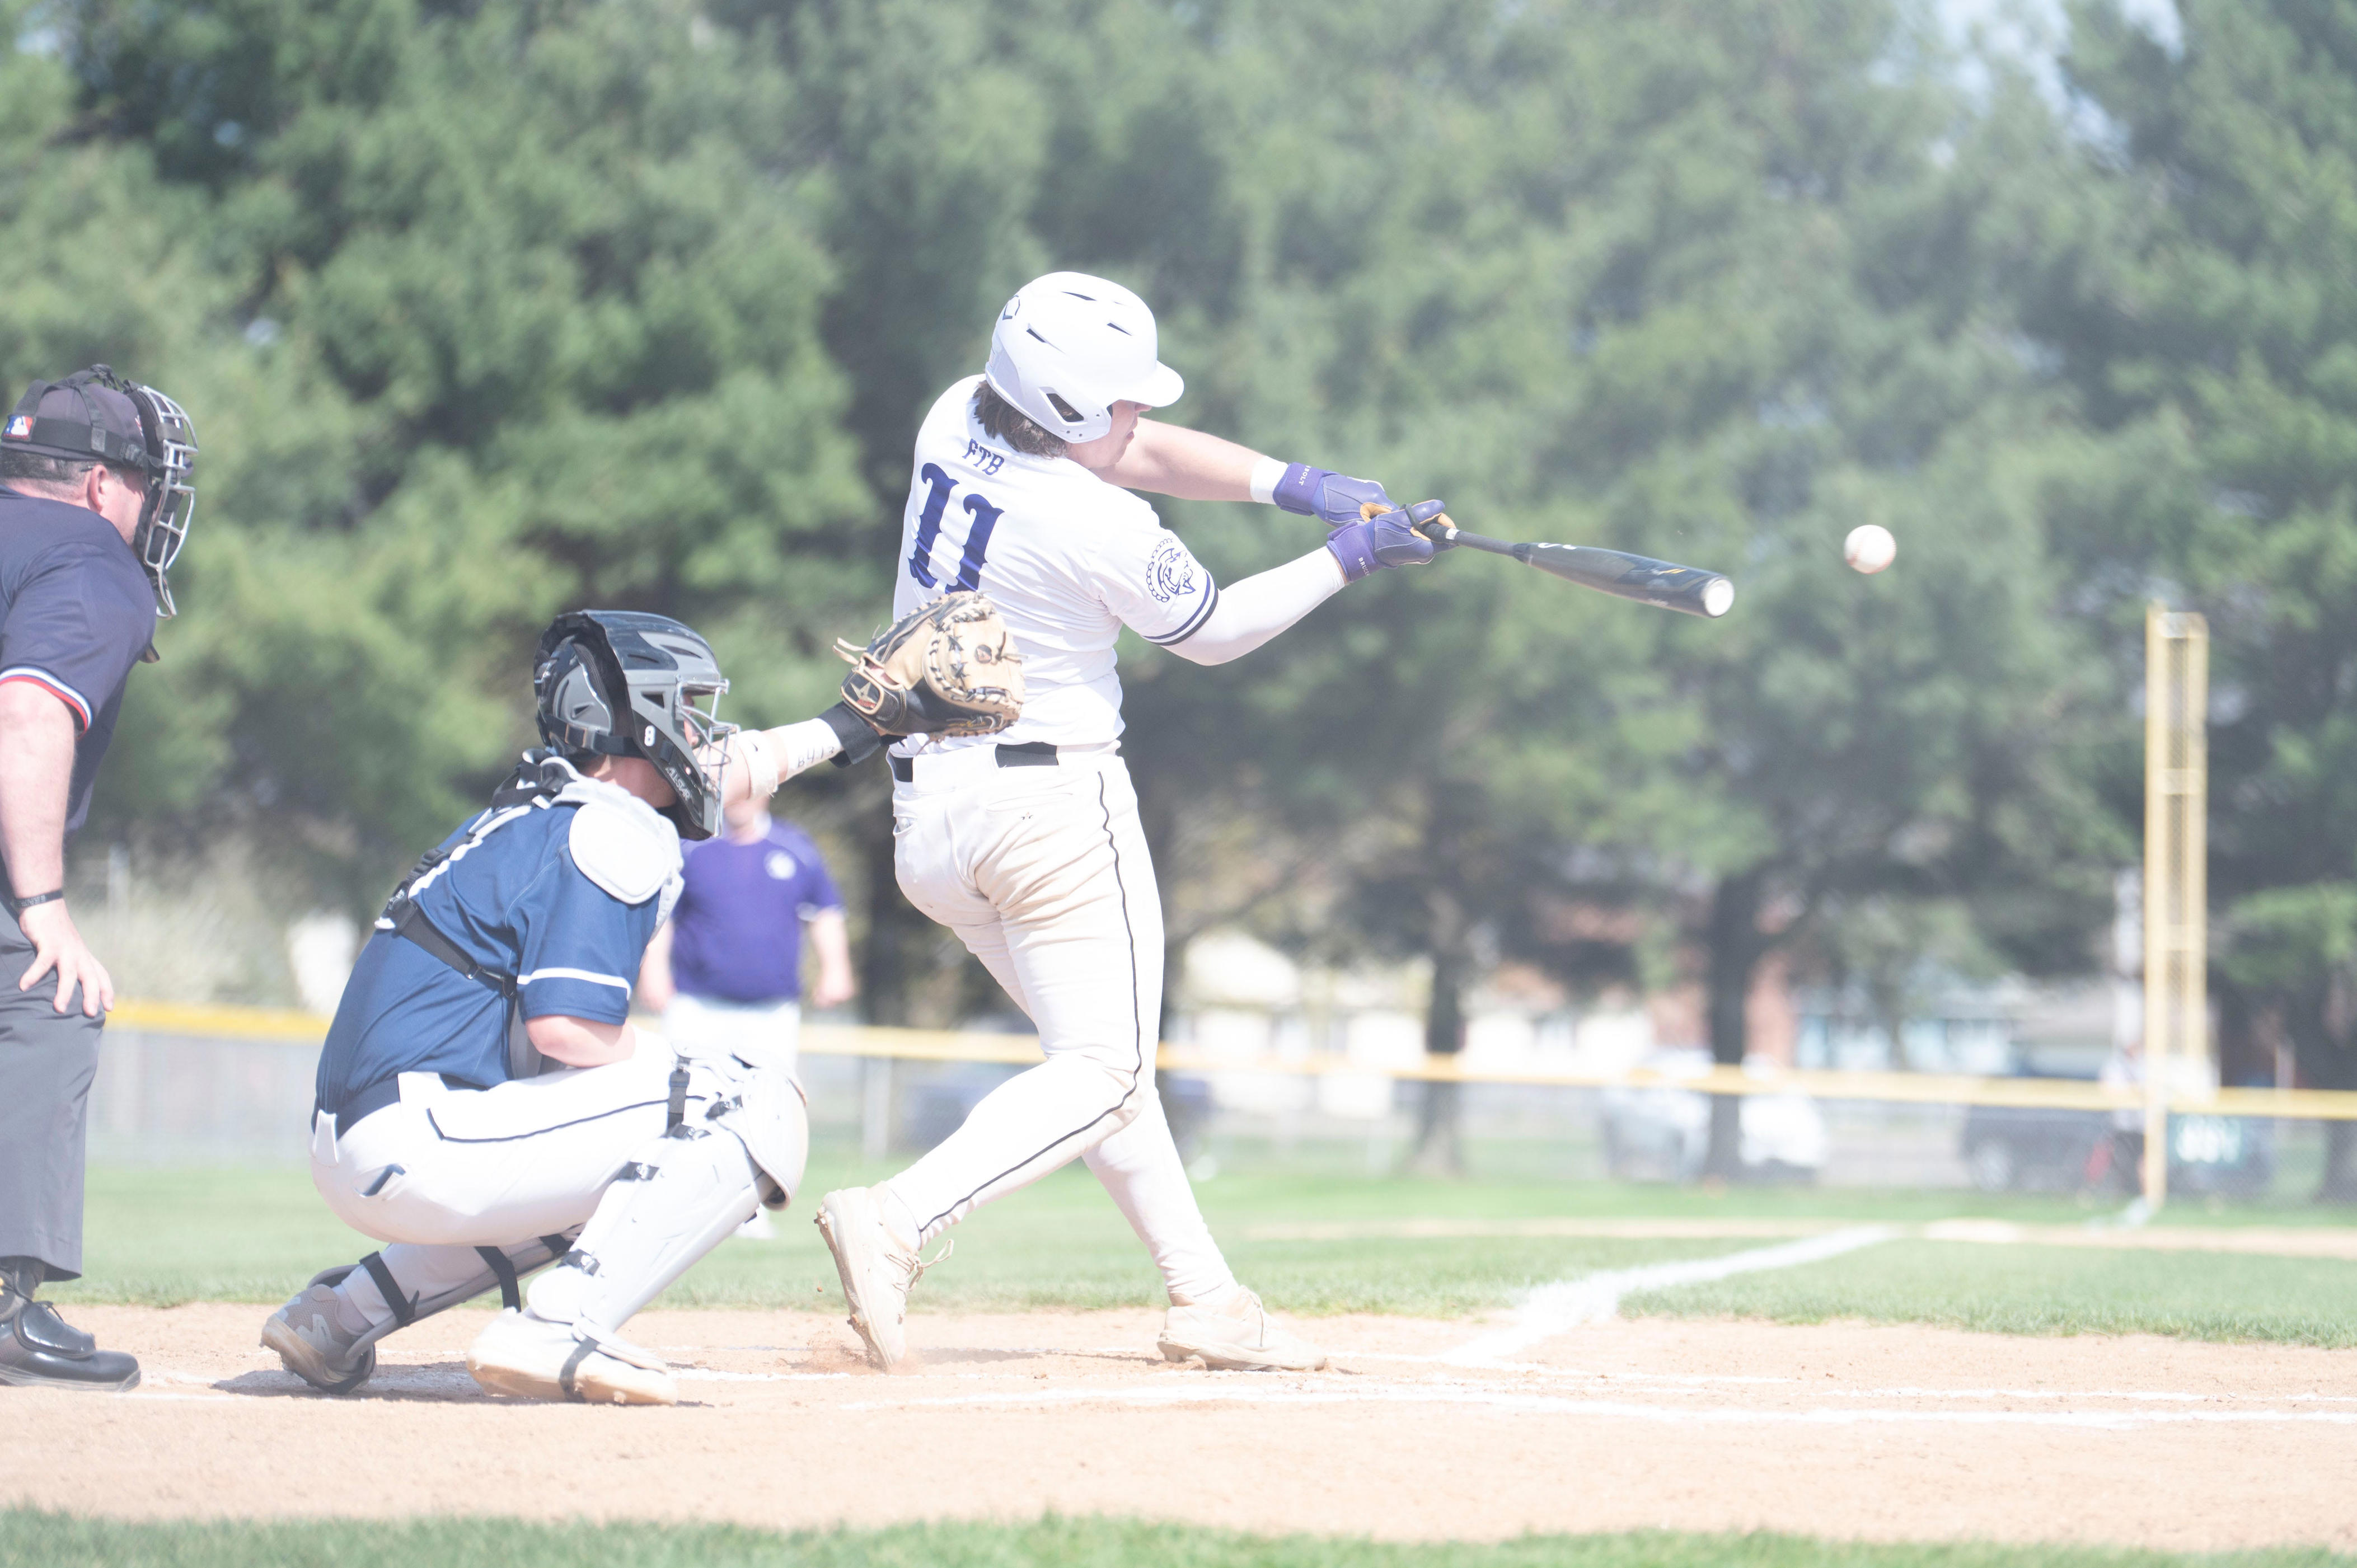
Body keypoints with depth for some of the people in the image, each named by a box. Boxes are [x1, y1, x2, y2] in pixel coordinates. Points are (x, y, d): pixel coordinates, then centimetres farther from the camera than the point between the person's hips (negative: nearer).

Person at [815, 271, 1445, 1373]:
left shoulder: (956, 420, 1)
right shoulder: (1102, 531, -20)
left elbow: (1140, 454, 11)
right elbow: (1214, 632, -2)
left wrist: (1296, 485, 2)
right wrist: (1345, 558, 7)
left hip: (923, 812, 9)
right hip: (1051, 800, -9)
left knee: (1096, 1049, 16)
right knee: (1102, 1070, -5)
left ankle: (1204, 1297, 16)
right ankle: (897, 1222, -24)